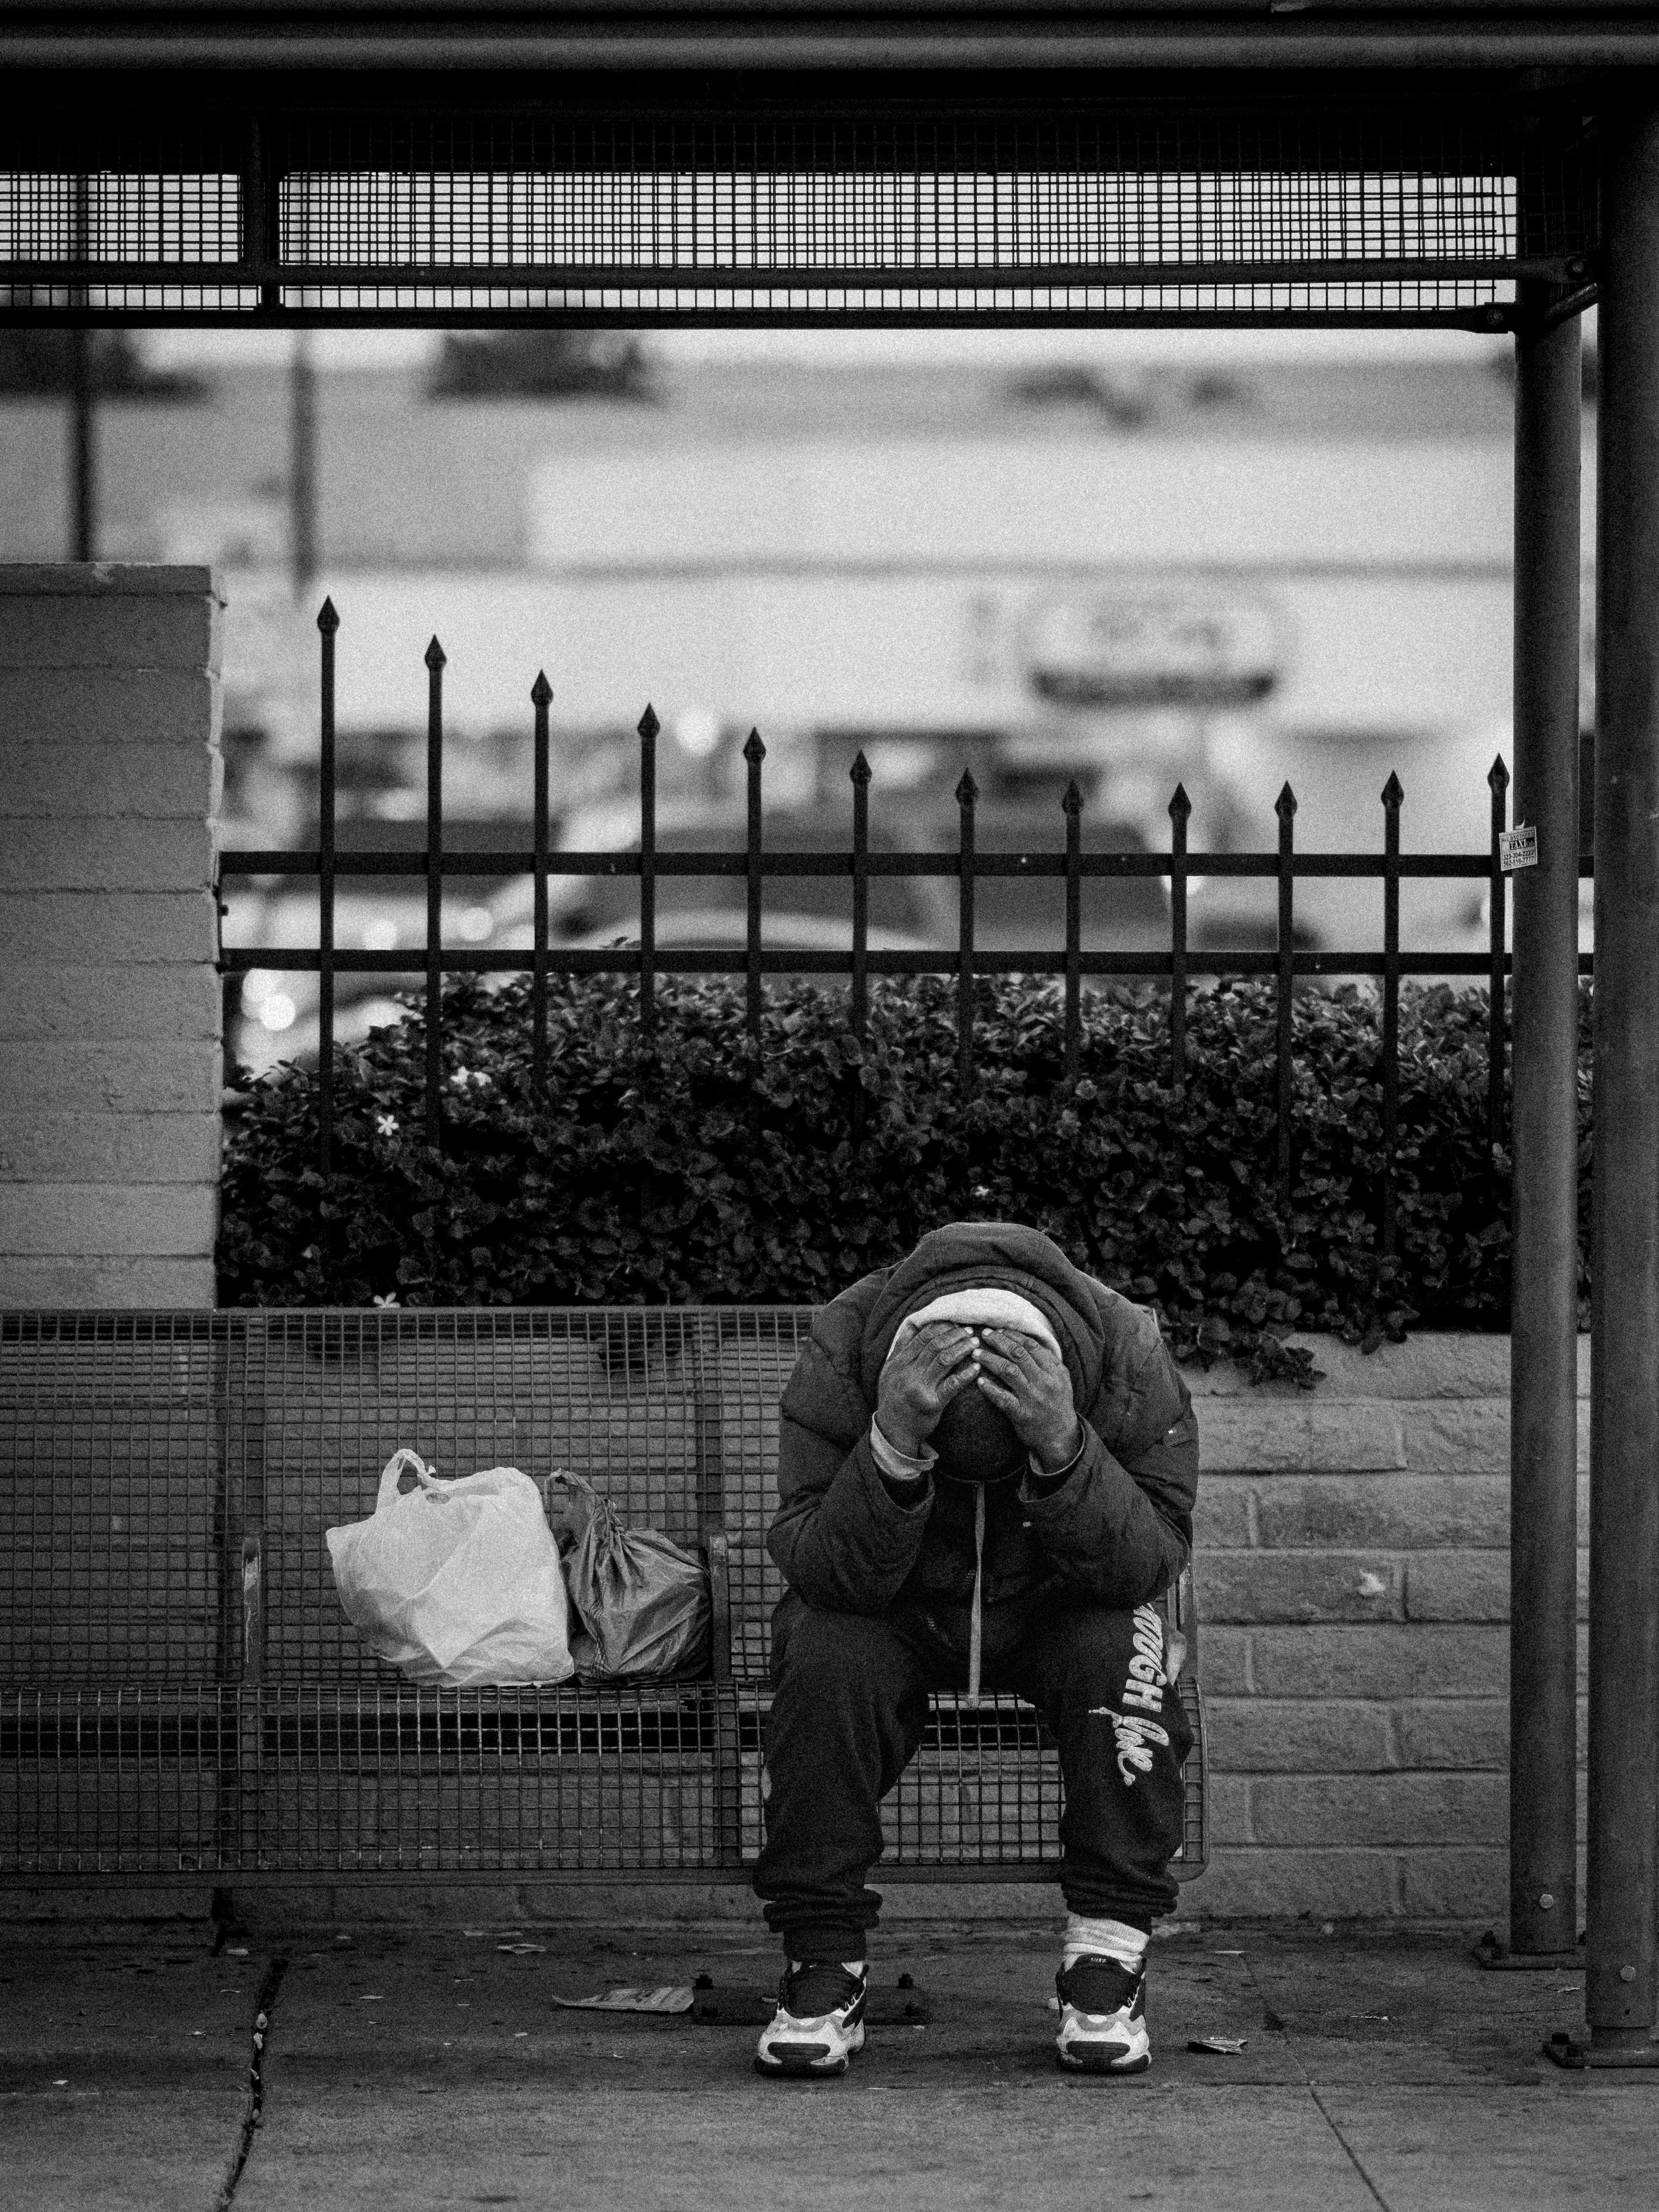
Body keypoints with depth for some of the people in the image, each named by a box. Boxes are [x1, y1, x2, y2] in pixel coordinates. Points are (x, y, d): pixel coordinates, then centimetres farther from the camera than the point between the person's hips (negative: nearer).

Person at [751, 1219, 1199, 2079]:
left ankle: (1107, 1959, -22)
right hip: (897, 1611, 0)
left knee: (1121, 1651, -31)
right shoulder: (841, 1356, -28)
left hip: (1055, 1609, 0)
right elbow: (826, 1573, -30)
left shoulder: (1128, 1356, -26)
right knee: (825, 1659, -31)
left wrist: (1064, 1452, -46)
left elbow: (1149, 1563, -28)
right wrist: (892, 1450, -49)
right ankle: (822, 1963, -21)